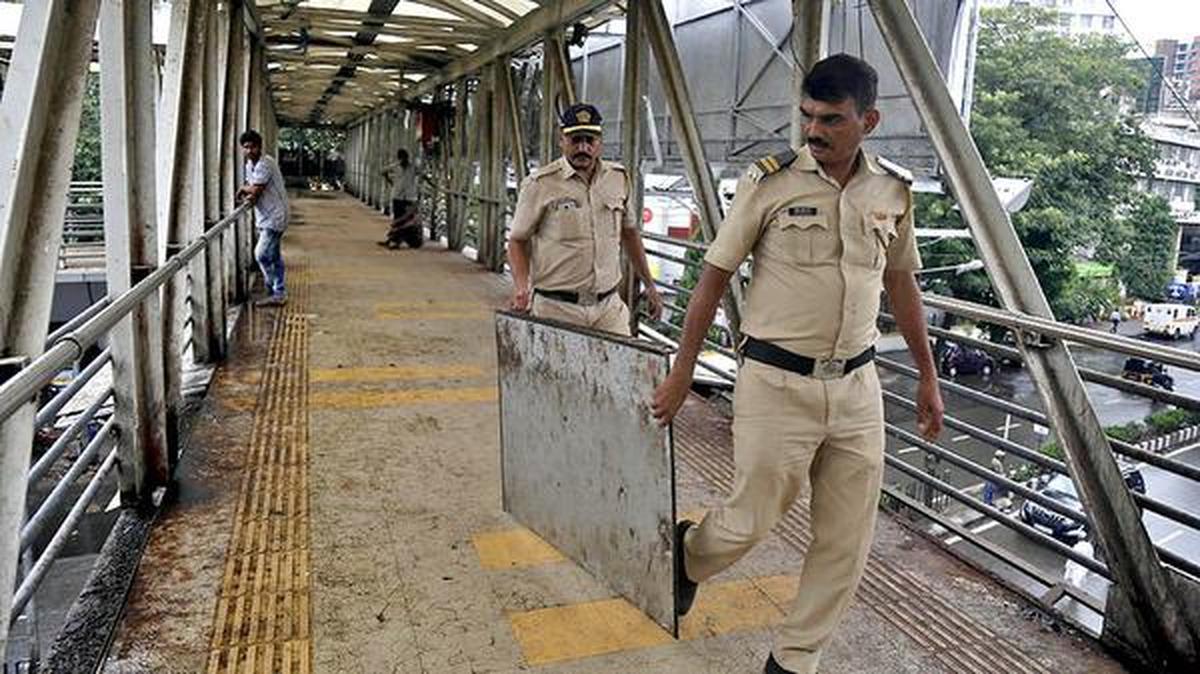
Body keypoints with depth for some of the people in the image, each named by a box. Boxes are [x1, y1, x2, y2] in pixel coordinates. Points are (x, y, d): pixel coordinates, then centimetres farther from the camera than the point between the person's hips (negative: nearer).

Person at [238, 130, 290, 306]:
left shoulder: (264, 164, -19)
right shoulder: (249, 165, 12)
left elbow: (255, 190, -22)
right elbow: (251, 186, 13)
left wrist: (243, 189, 0)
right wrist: (250, 195, -11)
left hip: (274, 217, -10)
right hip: (265, 217, 10)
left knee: (262, 254, -12)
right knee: (273, 255, 14)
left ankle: (276, 293, -4)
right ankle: (279, 293, 22)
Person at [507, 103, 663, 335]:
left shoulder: (618, 178, 9)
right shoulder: (540, 184, -5)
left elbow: (629, 232, 21)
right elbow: (518, 240, 1)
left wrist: (649, 285, 23)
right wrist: (521, 288, -15)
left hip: (609, 307, 4)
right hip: (557, 309, -3)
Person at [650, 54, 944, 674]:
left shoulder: (893, 191, 5)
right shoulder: (769, 181, -7)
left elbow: (901, 285, 16)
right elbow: (714, 277, -4)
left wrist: (928, 376, 18)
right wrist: (681, 373, -4)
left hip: (856, 386, 5)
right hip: (776, 384, -4)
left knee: (846, 541, 10)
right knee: (752, 521, 5)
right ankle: (688, 553, 40)